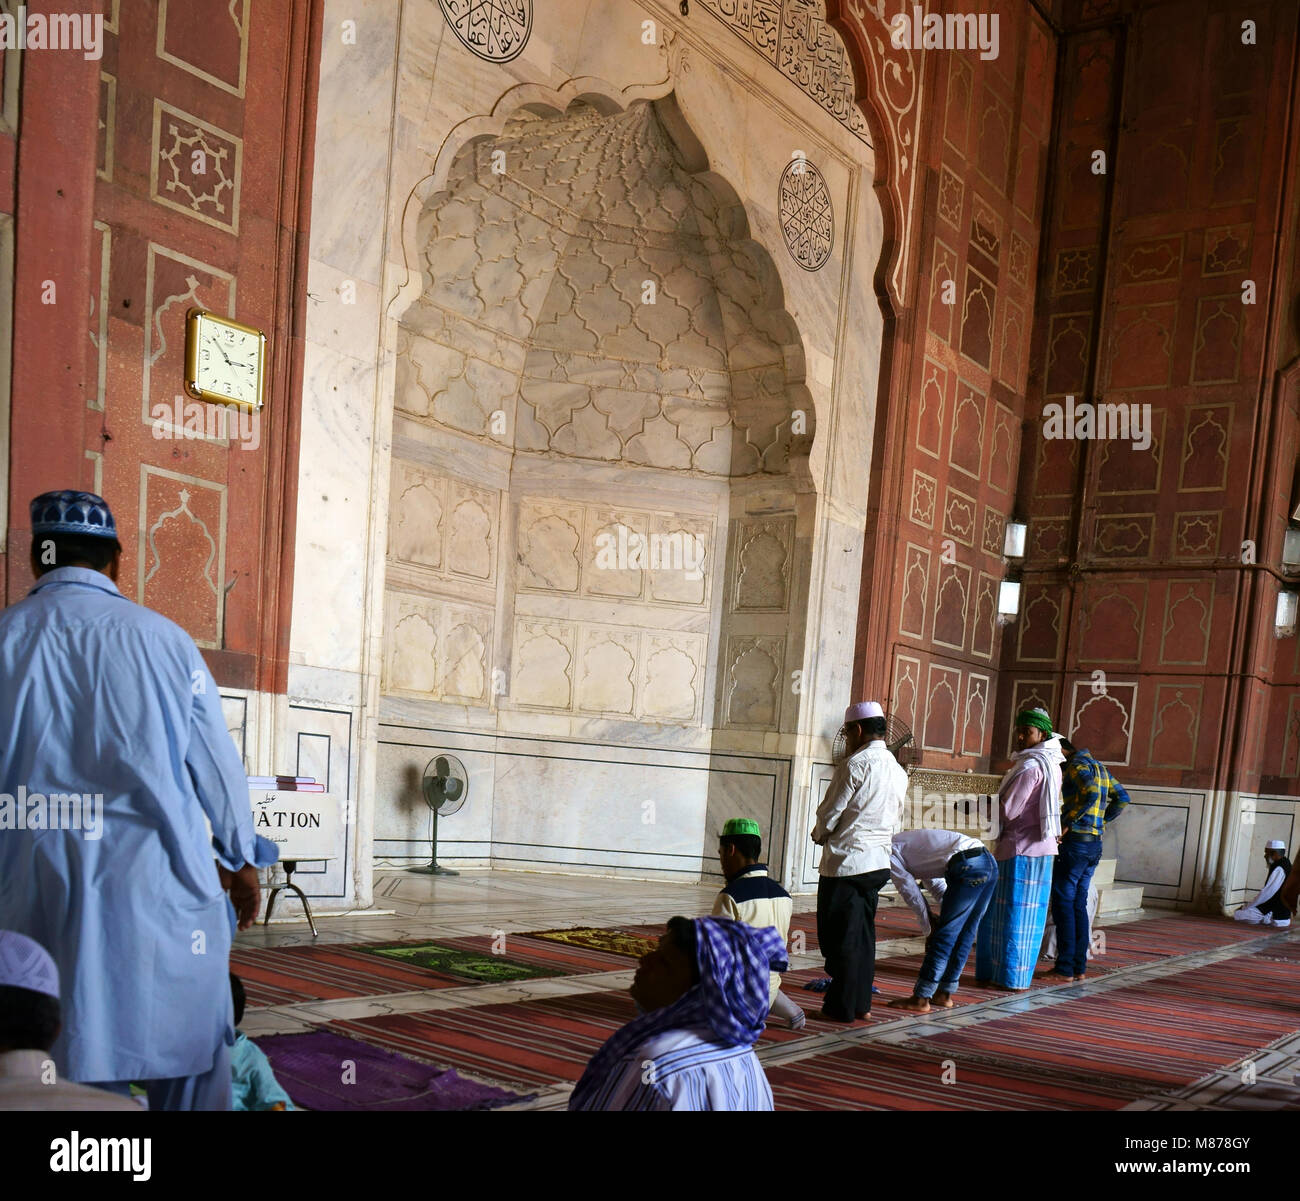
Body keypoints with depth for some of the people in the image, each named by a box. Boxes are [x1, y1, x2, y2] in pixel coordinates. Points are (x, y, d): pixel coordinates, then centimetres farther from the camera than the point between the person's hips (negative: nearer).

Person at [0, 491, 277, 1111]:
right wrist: (240, 858, 19)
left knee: (65, 1063, 10)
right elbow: (216, 760, 5)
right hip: (160, 878, -1)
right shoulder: (163, 638, -1)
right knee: (189, 1058, 11)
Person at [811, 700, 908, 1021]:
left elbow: (829, 815, -10)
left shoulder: (855, 764, -14)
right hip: (879, 862, 8)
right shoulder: (898, 771, 9)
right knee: (863, 935, 14)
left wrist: (819, 835, 10)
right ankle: (861, 1003, 20)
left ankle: (841, 1008, 5)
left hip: (846, 861, -8)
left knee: (841, 938, 0)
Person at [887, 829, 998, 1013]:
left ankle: (920, 999, 3)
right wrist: (944, 918, 22)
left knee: (944, 935, -3)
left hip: (968, 867, -9)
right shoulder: (905, 842, 31)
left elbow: (910, 892, 4)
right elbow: (936, 885, 31)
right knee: (964, 935, 15)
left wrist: (928, 930, 13)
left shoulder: (887, 851, 4)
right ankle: (944, 994, 25)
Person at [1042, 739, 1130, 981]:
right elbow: (1122, 798, 20)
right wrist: (1101, 822, 16)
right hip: (1094, 844, 9)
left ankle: (1065, 968, -5)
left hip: (1075, 841, -9)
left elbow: (1091, 795, -25)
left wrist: (1067, 822, -20)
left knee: (1062, 902, -4)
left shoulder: (1077, 766, -9)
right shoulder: (1098, 767, 18)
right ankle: (1079, 966, 12)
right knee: (1078, 904, 12)